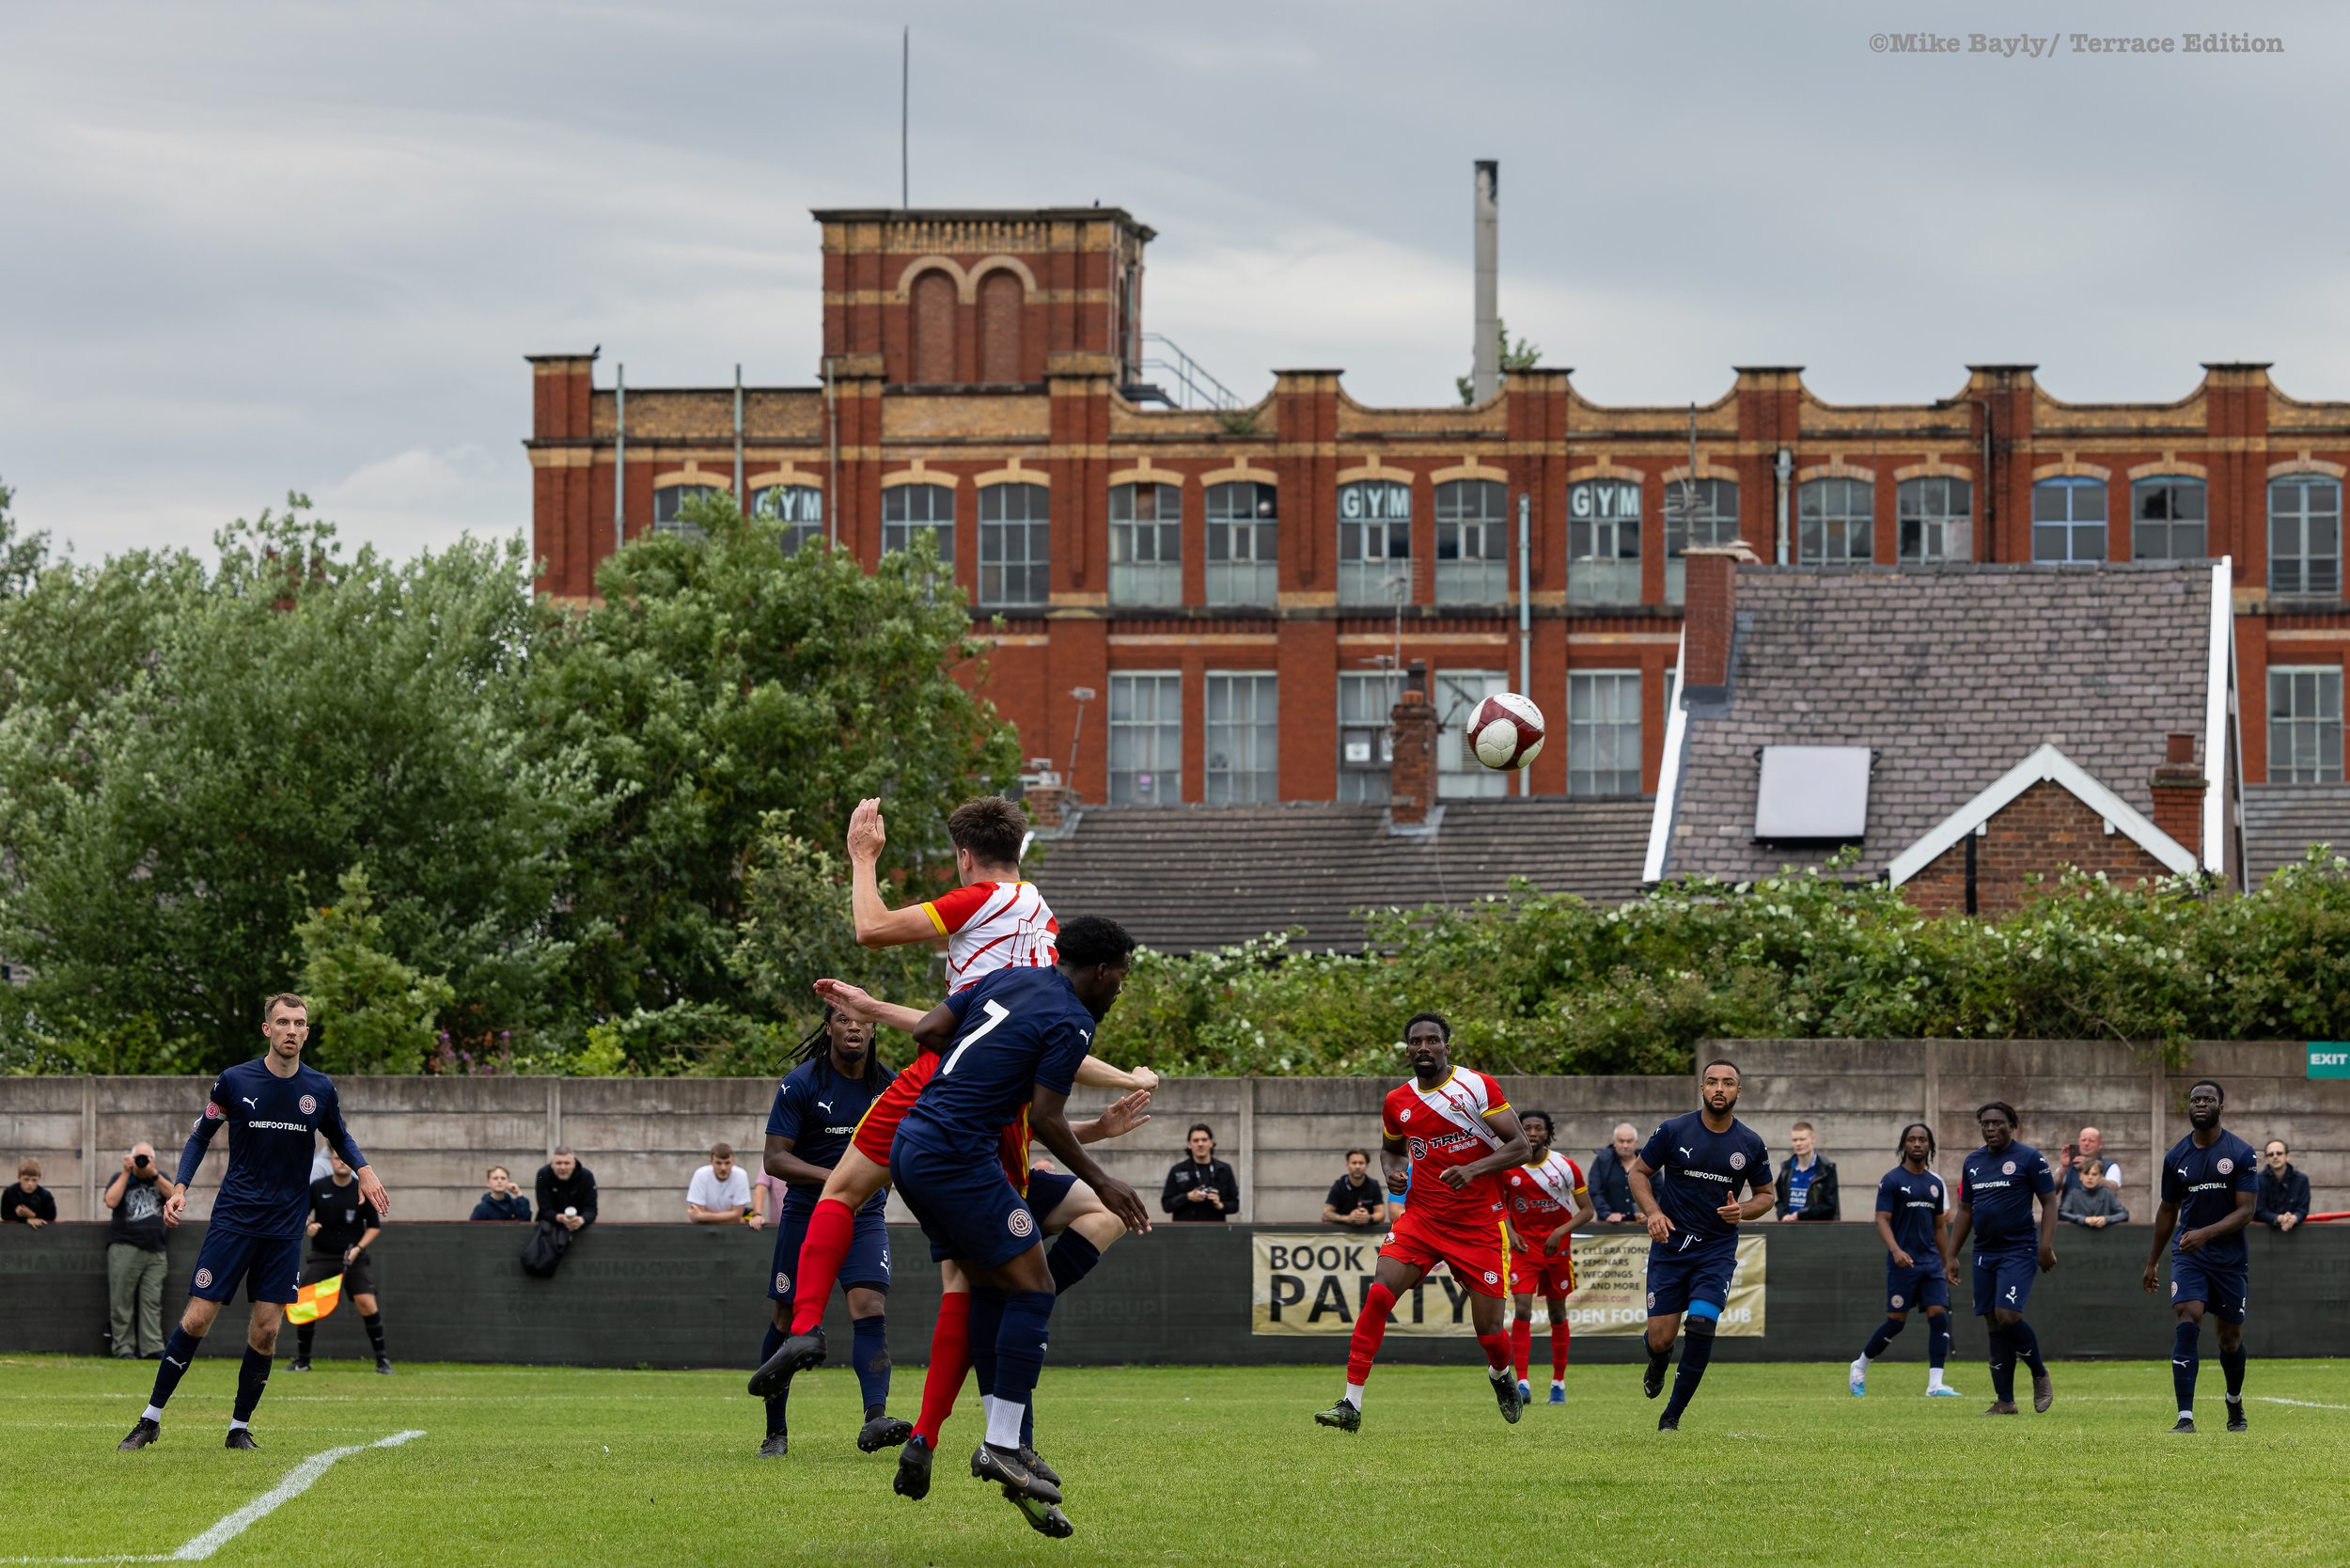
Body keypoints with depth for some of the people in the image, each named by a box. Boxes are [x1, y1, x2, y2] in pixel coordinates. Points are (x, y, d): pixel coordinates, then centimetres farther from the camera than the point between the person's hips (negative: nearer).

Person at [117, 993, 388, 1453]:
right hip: (233, 1219, -2)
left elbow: (339, 1137, 20)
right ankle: (151, 1419, 6)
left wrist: (364, 1170, 1)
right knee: (197, 1319, -6)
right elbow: (200, 1136, 6)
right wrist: (180, 1187, -7)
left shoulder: (320, 1088, 2)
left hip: (285, 1227, 2)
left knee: (265, 1330, -1)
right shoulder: (234, 1081, -5)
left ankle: (239, 1427, 13)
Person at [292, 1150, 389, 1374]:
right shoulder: (317, 1188, -3)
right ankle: (302, 1361, 8)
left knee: (366, 1302, -16)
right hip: (322, 1255, 1)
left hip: (354, 1256, -1)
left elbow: (375, 1226, 4)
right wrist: (307, 1226, -14)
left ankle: (382, 1360, -6)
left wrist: (358, 1248, -10)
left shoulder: (362, 1192, -4)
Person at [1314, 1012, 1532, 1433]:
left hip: (1479, 1225, -3)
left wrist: (1473, 1169, -23)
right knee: (1378, 1295, -18)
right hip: (1422, 1218, 3)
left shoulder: (1477, 1087, -7)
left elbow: (1520, 1146, -9)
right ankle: (1351, 1406, -18)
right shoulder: (1397, 1102, 6)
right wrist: (1391, 1172, 2)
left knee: (1488, 1329, 0)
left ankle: (1501, 1375, 39)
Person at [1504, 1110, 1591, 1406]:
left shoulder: (1565, 1167, -8)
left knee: (1558, 1313, 9)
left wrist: (1561, 1232, -17)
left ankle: (1558, 1382, 21)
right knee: (1522, 1310, -15)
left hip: (1557, 1248, 0)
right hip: (1524, 1246, 0)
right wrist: (1510, 1233, -9)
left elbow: (1586, 1210, -3)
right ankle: (1522, 1382, -17)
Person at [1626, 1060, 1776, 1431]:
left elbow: (1767, 1194, 13)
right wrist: (1653, 1212, -11)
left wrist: (1743, 1211, -9)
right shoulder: (1673, 1131, -5)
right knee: (1660, 1339, -4)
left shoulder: (1751, 1145, 0)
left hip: (1717, 1250, 0)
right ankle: (1658, 1365, 37)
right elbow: (1639, 1171, 6)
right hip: (1670, 1244, 0)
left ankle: (1673, 1415, -2)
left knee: (1701, 1325, -17)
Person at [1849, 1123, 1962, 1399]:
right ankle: (1860, 1367, 18)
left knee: (1939, 1316, -8)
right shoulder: (1892, 1180, -4)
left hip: (1931, 1262, 5)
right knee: (1896, 1321, -4)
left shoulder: (1935, 1183, 13)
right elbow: (1882, 1221, -11)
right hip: (1903, 1262, -5)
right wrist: (1895, 1250, -27)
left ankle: (1935, 1384, -9)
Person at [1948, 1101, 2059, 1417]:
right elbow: (1965, 1210, 20)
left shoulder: (2029, 1158, -4)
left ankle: (2040, 1375, 4)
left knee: (2007, 1316, -19)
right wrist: (1952, 1255, 16)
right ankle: (2005, 1401, 9)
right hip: (1984, 1254, 6)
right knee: (1994, 1325, 4)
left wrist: (2046, 1246, -15)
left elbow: (2049, 1202, -4)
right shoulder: (1973, 1162, 14)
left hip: (2018, 1251, -6)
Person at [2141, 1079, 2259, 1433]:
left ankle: (2235, 1401, 39)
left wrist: (2205, 1233, -26)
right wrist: (2152, 1261, 20)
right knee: (2187, 1324, -19)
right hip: (2188, 1255, 1)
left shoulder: (2241, 1154, -6)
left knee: (2231, 1338, 9)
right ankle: (2185, 1417, -24)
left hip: (2230, 1256, -1)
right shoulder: (2176, 1157, 5)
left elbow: (2246, 1211, -12)